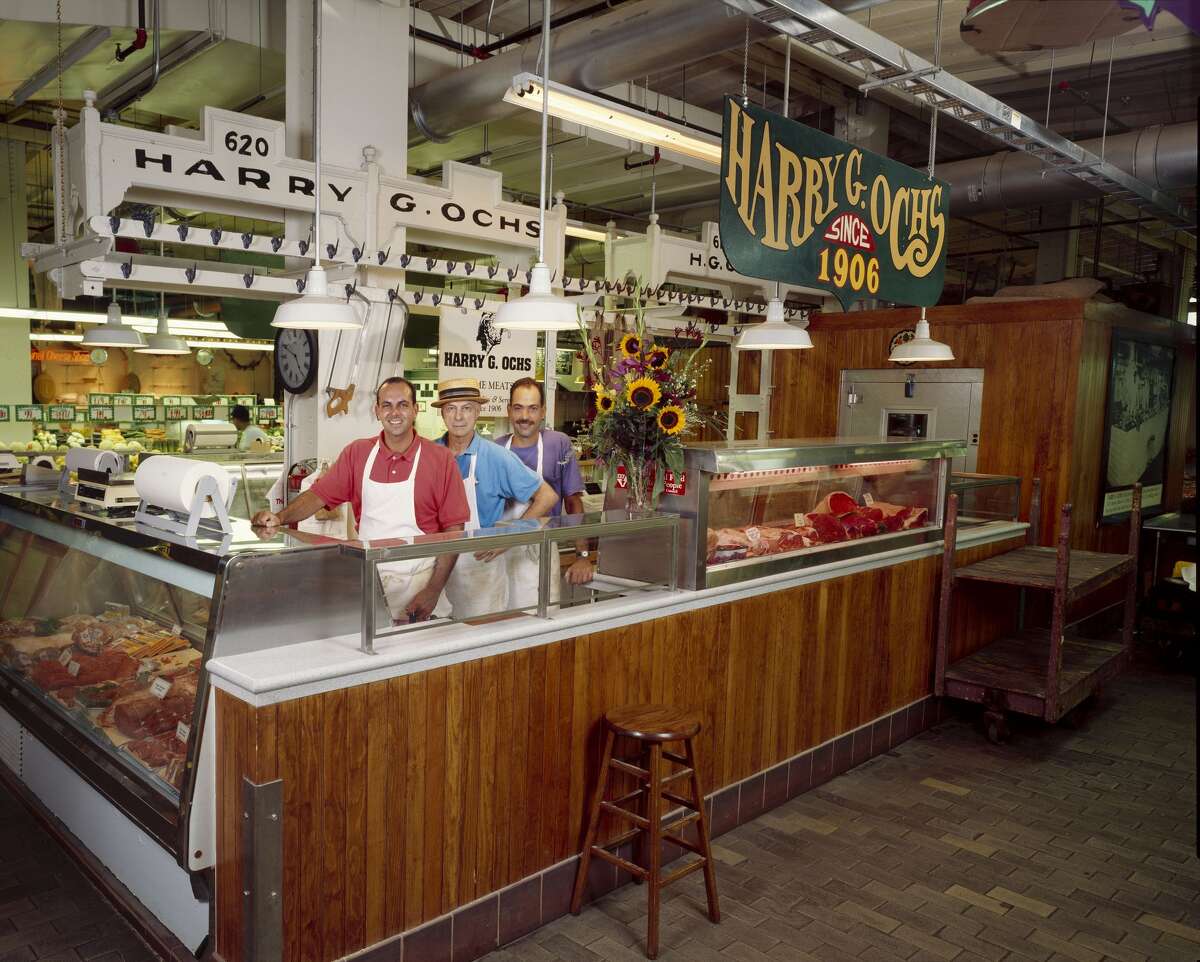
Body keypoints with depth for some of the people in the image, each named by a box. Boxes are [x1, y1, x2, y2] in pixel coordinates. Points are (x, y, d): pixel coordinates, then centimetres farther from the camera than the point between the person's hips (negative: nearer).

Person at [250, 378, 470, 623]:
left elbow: (453, 529, -6)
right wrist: (279, 518, -17)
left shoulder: (440, 459, -5)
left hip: (416, 581, -2)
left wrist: (433, 591, -10)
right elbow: (319, 495, 2)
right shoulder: (357, 453, 5)